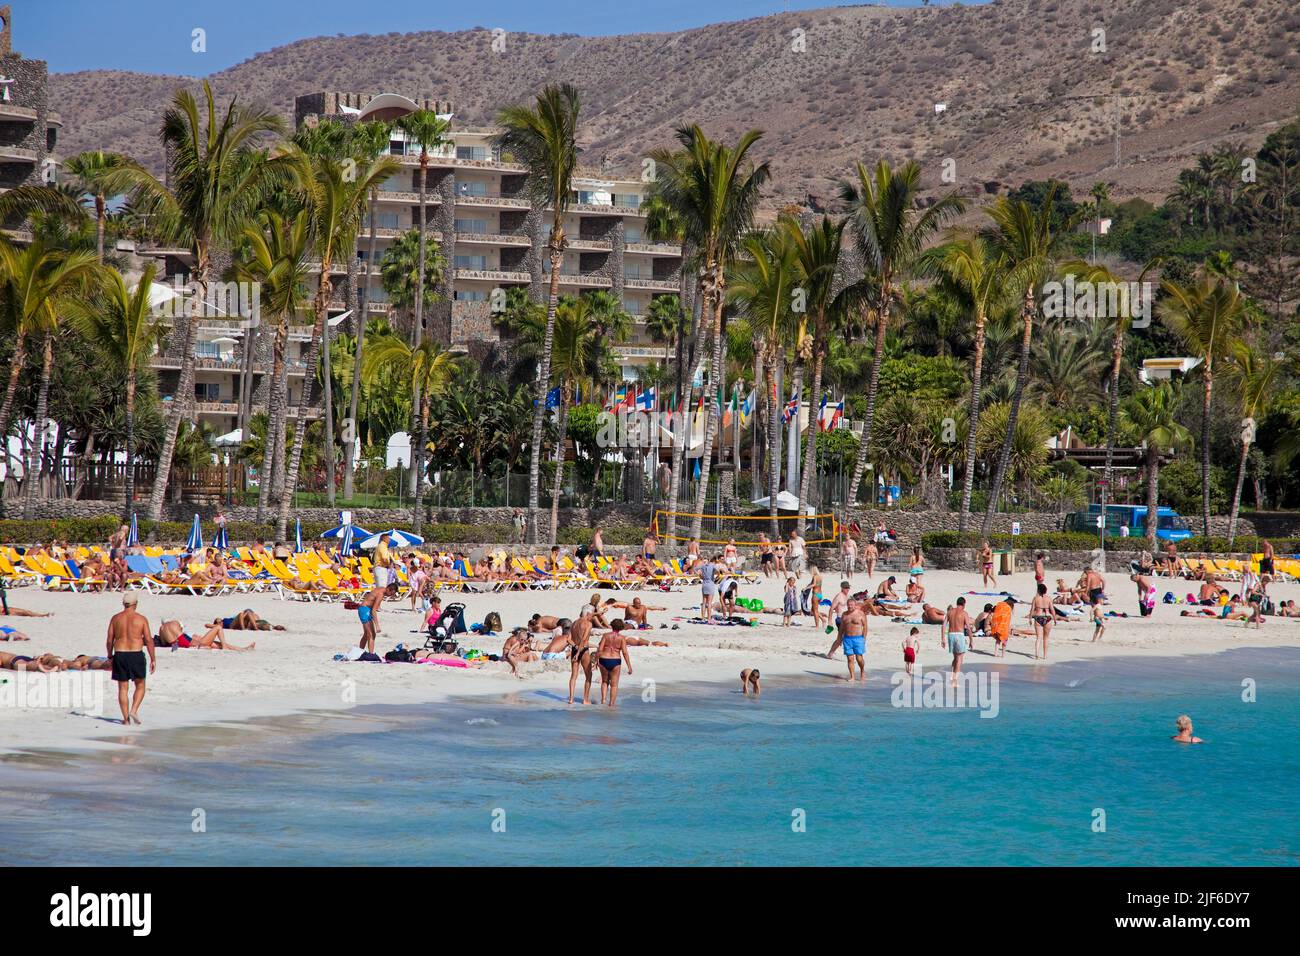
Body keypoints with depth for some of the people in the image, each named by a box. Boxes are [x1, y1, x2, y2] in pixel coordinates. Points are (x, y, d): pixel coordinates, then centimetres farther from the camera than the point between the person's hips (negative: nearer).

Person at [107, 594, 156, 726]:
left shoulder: (115, 618, 3)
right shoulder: (141, 619, -2)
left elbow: (109, 640, 4)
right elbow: (149, 640, -4)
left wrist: (110, 656, 18)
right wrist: (153, 659, 2)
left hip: (120, 655, 2)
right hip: (136, 654, -2)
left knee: (123, 688, 8)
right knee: (140, 686, 12)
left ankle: (126, 718, 7)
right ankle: (134, 710, -7)